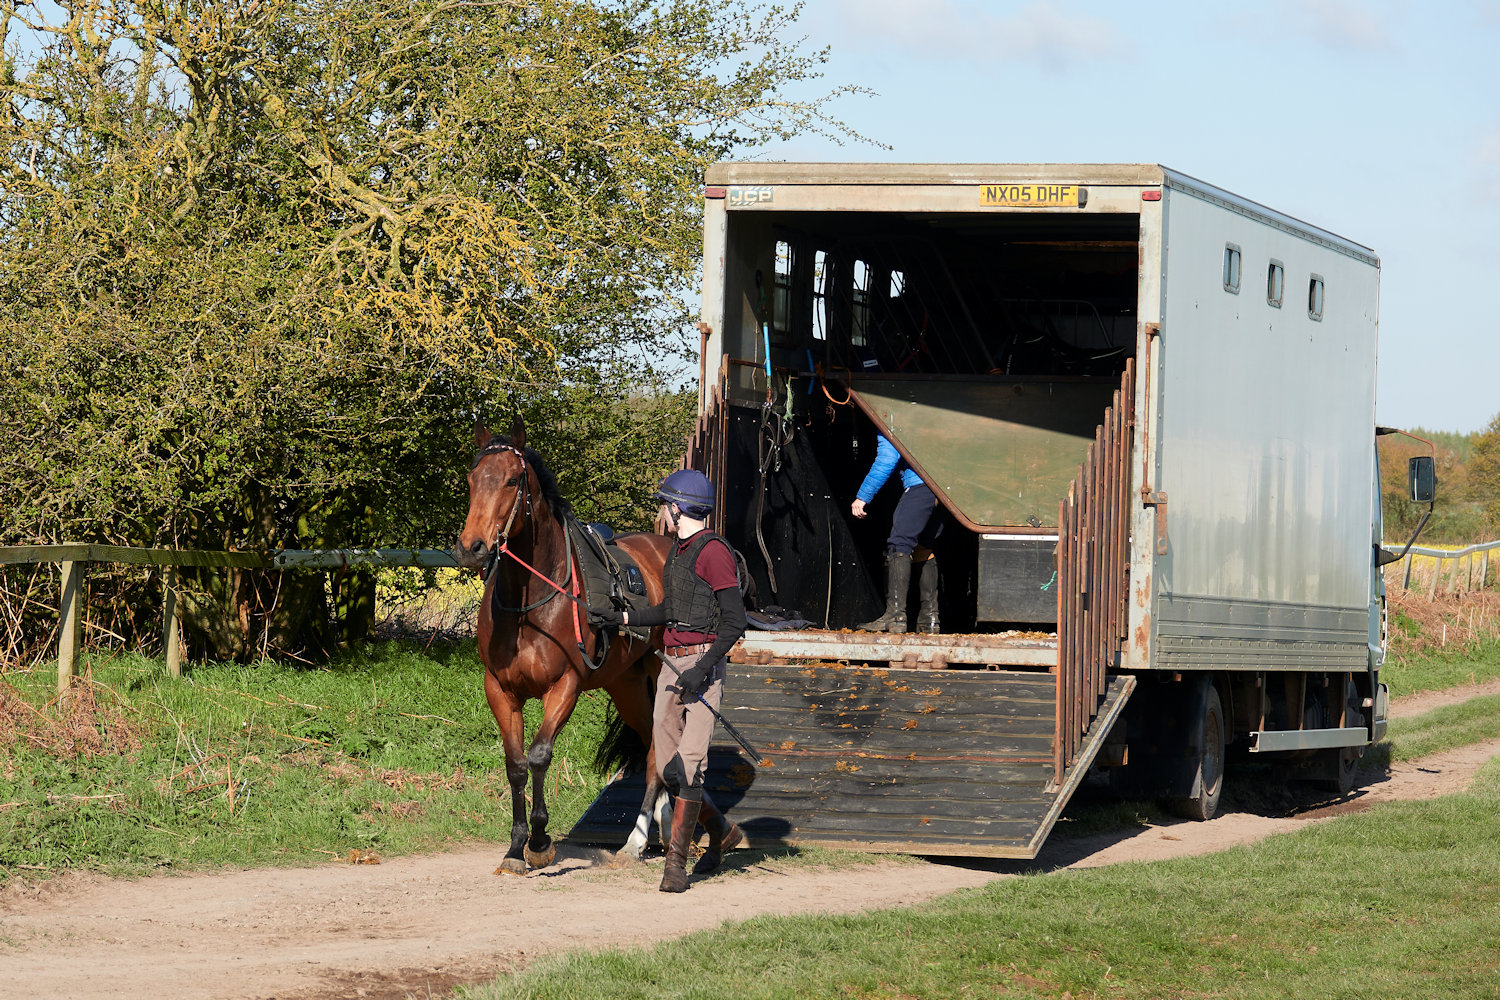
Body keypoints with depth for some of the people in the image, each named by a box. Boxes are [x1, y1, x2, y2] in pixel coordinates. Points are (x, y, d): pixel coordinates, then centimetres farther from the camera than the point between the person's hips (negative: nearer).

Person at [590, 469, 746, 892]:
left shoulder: (713, 551, -12)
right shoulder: (679, 550, 15)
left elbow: (735, 620, -16)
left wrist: (702, 668, -22)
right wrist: (624, 618, 24)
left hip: (703, 663, -9)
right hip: (672, 663, 9)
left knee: (689, 763, -13)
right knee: (667, 768, 8)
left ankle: (676, 862, -13)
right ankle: (721, 831, 27)